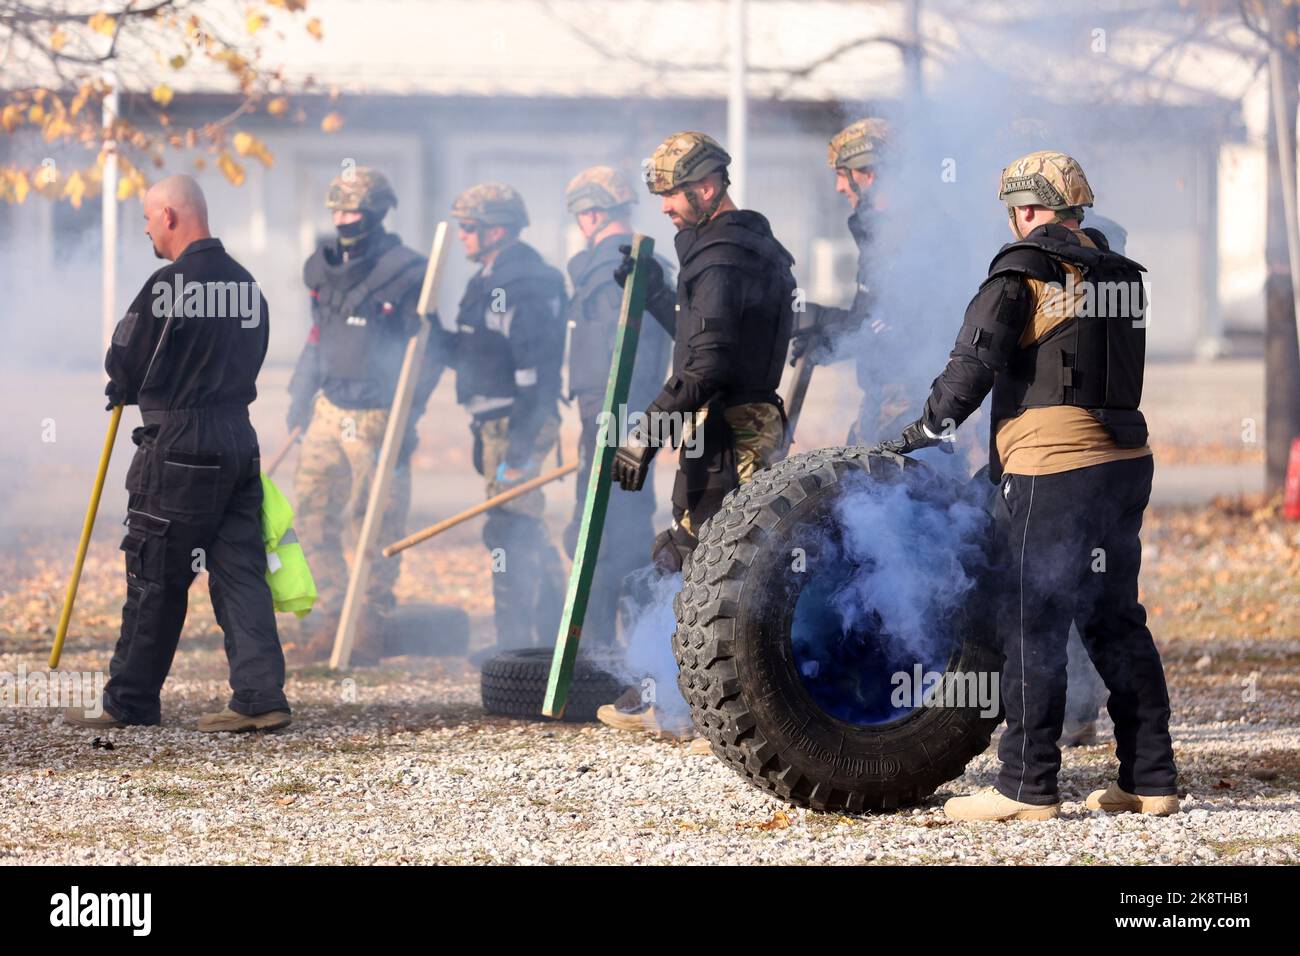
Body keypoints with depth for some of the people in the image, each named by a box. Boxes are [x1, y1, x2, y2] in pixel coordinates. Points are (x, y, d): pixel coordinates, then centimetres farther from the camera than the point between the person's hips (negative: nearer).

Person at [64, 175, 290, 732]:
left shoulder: (169, 285, -13)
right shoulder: (246, 285, 11)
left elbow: (123, 367, -6)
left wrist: (127, 390, 15)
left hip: (177, 446, -7)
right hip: (239, 443, 7)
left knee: (154, 580, 2)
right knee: (240, 570, 6)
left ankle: (129, 702, 10)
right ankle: (260, 698, -2)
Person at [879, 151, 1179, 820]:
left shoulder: (1024, 268, -6)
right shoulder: (1119, 274, 15)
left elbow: (975, 359, -10)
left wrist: (930, 427, 3)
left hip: (1051, 469, -7)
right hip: (1125, 462, 7)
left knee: (1031, 627, -2)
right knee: (1116, 621, 14)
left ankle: (1027, 787, -2)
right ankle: (1151, 780, 14)